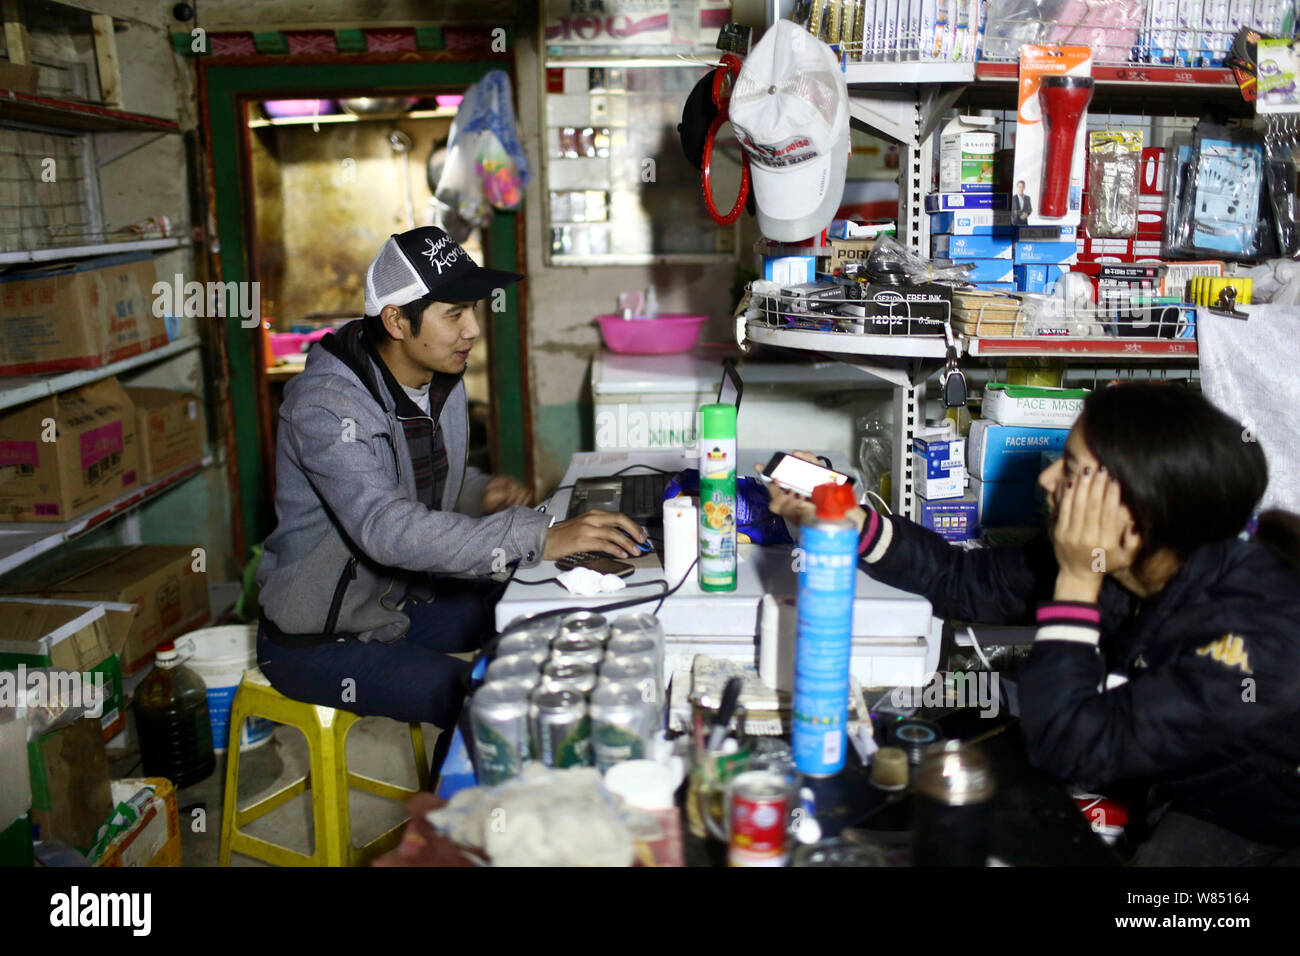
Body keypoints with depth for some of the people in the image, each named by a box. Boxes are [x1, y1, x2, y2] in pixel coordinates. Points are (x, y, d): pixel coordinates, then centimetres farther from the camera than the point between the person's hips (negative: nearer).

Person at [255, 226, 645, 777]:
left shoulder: (443, 379, 1)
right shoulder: (325, 401, -27)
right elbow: (386, 527, -41)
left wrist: (480, 494, -8)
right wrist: (540, 539, -47)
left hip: (400, 600, 8)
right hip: (321, 641, -8)